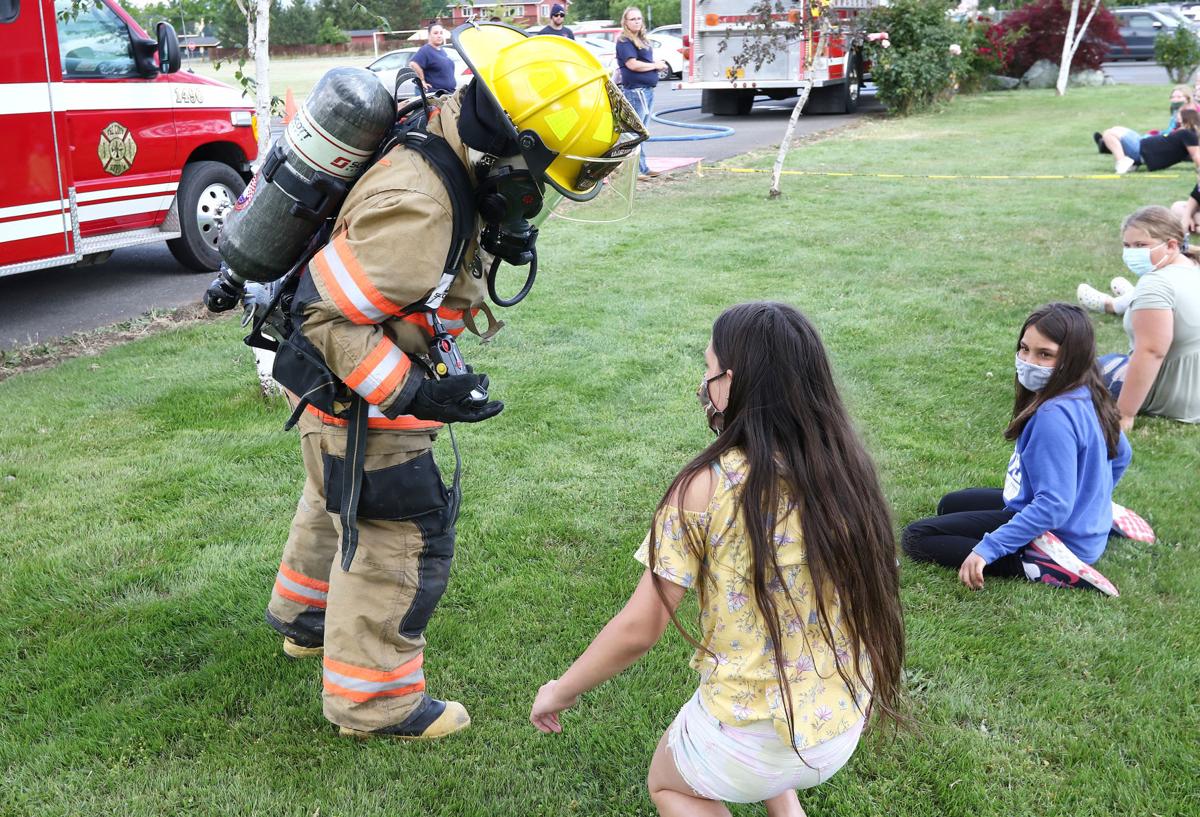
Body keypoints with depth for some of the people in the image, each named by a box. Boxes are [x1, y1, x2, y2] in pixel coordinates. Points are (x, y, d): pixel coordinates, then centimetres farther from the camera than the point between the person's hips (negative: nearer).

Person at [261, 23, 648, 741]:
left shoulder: (443, 153, -7)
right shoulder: (414, 208, -36)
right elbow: (326, 316, -31)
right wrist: (416, 395, -32)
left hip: (342, 385, 10)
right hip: (359, 400, -10)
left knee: (338, 506, 29)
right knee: (404, 540, 3)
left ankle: (306, 619, 54)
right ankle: (374, 700, 21)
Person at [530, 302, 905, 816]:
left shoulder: (706, 487, -22)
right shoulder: (847, 467, -8)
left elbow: (638, 630, -16)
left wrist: (561, 692, -1)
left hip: (749, 744, -5)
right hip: (845, 725, 5)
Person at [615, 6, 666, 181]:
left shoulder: (643, 40, 18)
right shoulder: (624, 41, -9)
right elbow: (633, 64, -21)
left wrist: (659, 64, 4)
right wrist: (655, 65, -10)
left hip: (648, 90, 10)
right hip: (635, 91, -10)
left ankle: (643, 168, 19)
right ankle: (636, 170, -7)